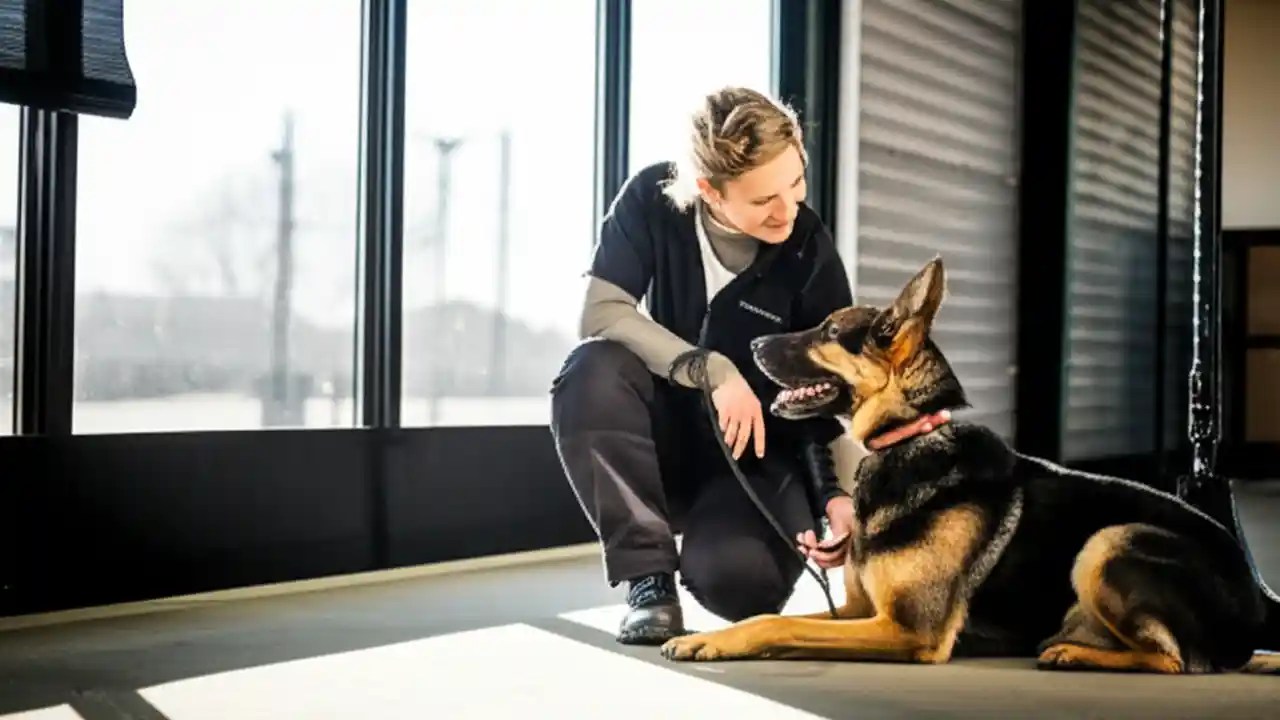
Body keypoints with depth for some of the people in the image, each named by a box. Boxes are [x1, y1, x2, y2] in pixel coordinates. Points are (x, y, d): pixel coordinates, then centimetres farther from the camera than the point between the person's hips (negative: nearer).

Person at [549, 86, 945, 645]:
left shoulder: (810, 253, -16)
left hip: (761, 453, -2)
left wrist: (838, 493, -28)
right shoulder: (652, 200, -14)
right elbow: (600, 313, -21)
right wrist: (712, 370, -31)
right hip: (668, 437, 2)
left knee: (737, 578, -33)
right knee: (591, 371, -32)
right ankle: (649, 576, -17)